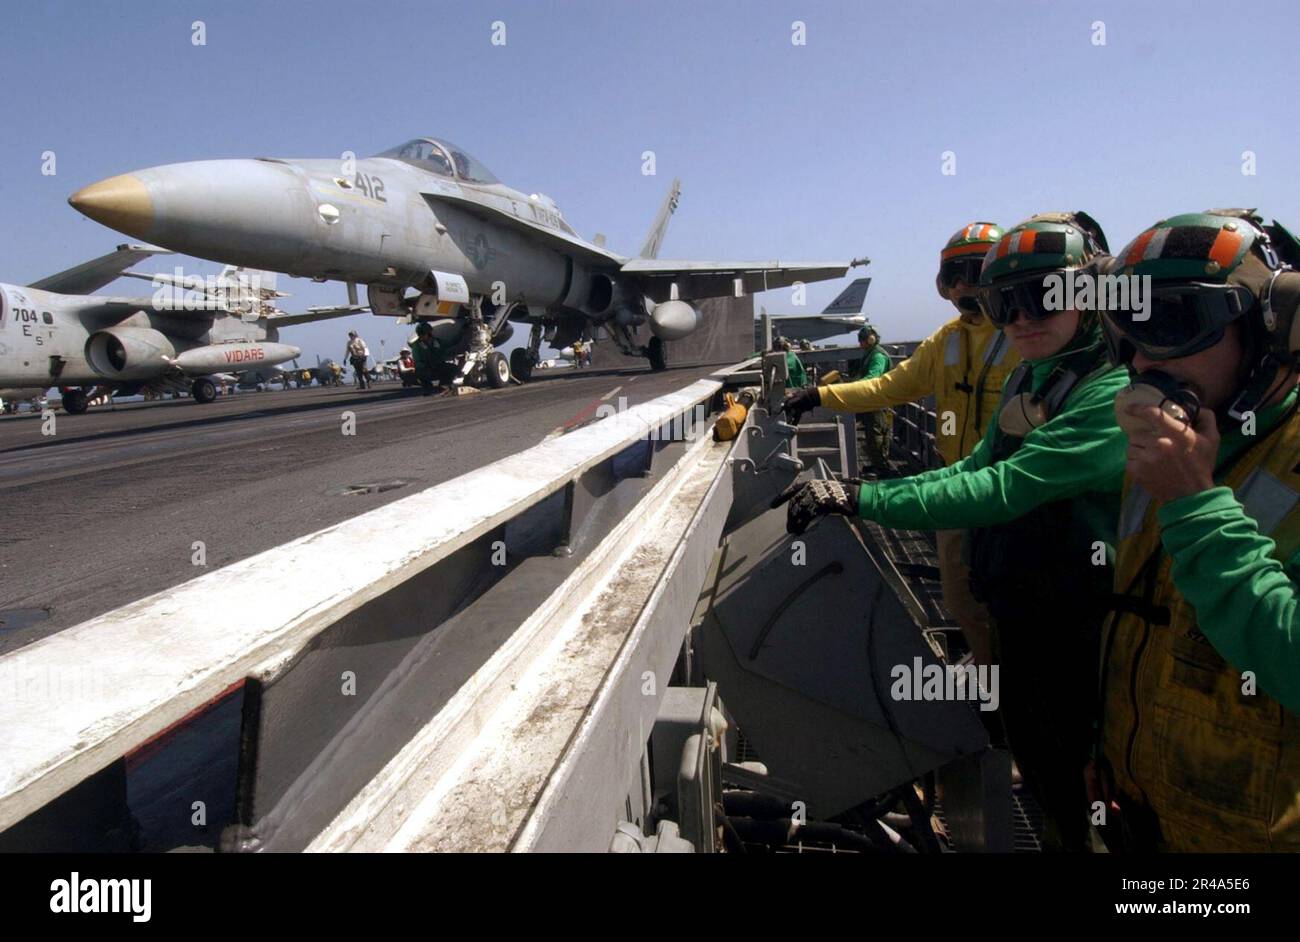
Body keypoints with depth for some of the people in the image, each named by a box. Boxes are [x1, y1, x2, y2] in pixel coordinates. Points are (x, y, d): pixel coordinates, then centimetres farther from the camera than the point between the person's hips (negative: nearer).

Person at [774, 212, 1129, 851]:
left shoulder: (1117, 392, -23)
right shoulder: (1027, 378, 4)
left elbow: (1001, 490, -32)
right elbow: (977, 468, 6)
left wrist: (858, 499, -33)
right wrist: (845, 491, -6)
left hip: (1077, 633, -8)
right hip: (1014, 612, 8)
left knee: (1075, 783, 12)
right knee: (1032, 764, 26)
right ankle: (1056, 834, 50)